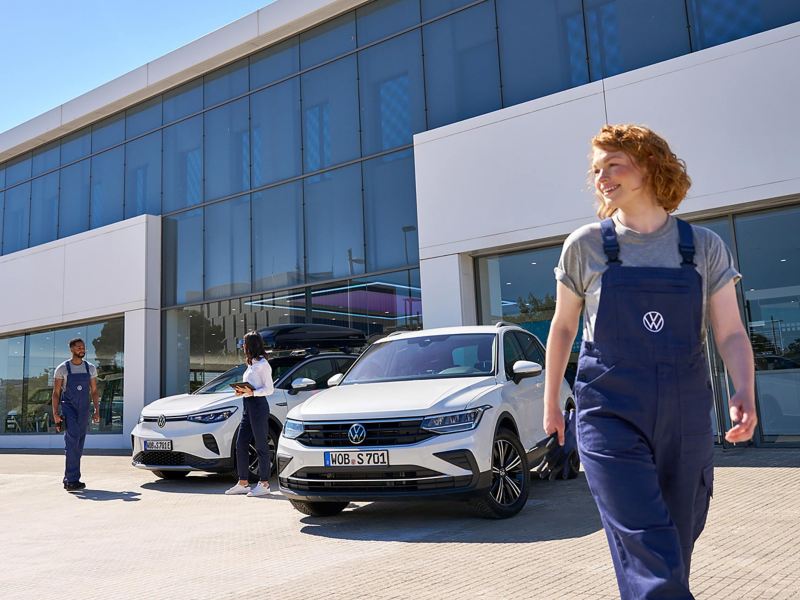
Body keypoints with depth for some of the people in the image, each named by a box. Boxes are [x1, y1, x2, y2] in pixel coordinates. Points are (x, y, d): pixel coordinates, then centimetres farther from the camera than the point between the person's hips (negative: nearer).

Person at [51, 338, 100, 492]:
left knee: (78, 446, 7)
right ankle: (72, 480, -19)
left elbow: (94, 391, 13)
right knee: (73, 442, -17)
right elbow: (56, 393, 0)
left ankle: (69, 479, 18)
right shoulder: (62, 368, 0)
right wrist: (55, 413, -9)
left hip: (84, 411, 4)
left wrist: (97, 410, 3)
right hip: (68, 409, -4)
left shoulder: (90, 368, 10)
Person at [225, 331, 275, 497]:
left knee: (261, 446, -3)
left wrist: (251, 392, -22)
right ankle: (243, 483, 15)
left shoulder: (263, 364, -9)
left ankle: (264, 485, 3)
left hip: (258, 405, -9)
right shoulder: (251, 364, 19)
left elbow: (269, 389, -12)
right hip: (248, 406, 10)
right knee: (241, 444, 8)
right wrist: (242, 391, 5)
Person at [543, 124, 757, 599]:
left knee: (678, 544, 14)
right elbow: (563, 327, 10)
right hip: (611, 416, -2)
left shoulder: (705, 247, 4)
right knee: (650, 557, -11)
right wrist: (551, 401, 12)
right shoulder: (584, 247, 1)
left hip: (687, 418, 3)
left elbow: (731, 332, 2)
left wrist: (745, 392, -16)